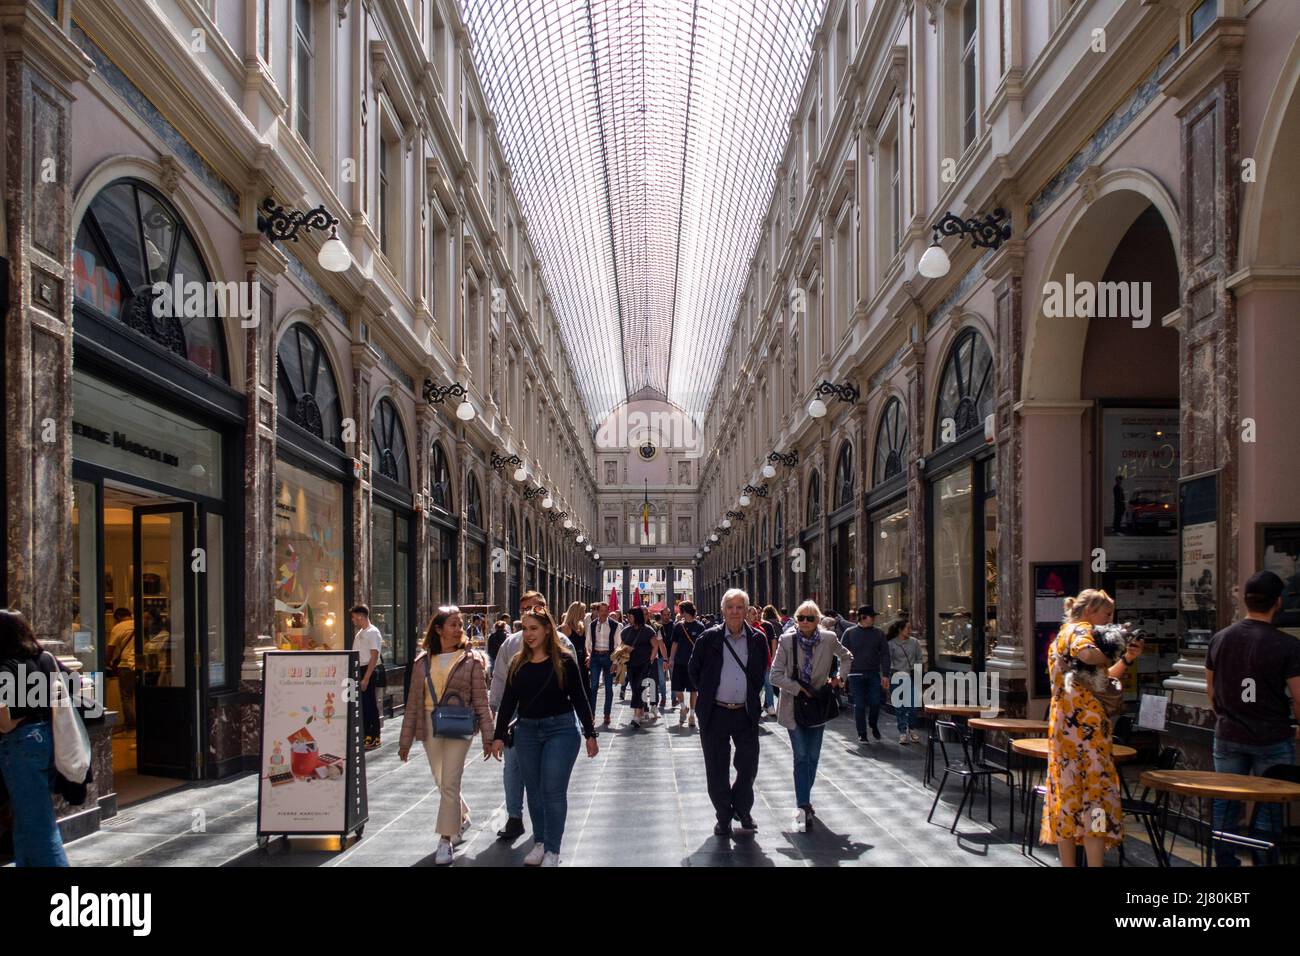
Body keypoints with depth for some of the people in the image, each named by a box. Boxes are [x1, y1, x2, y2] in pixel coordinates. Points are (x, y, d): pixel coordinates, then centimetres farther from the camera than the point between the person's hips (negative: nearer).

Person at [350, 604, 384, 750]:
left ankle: (374, 738, 1)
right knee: (360, 705, 11)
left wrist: (366, 678, -22)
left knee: (370, 705, -5)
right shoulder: (359, 633, 16)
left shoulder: (373, 632, -12)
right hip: (357, 671, 9)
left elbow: (374, 657, -18)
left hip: (367, 671, -9)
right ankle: (364, 736, 19)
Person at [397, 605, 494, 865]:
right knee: (442, 784, 14)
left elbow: (481, 701, -4)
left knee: (449, 785, -8)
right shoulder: (423, 662, 6)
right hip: (430, 727, 4)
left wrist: (488, 735, -8)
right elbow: (413, 703, 9)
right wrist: (406, 739, 8)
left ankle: (446, 840, 1)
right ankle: (461, 820, 39)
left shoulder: (471, 659, -3)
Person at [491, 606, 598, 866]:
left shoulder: (564, 660, -5)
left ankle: (553, 850, 2)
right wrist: (499, 735, 4)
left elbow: (579, 698, -1)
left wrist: (590, 734, -1)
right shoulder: (517, 663, 6)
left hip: (560, 729, -4)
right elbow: (508, 701, 9)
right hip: (527, 731, 4)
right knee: (534, 790, 9)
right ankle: (539, 843, 22)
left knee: (553, 790, -6)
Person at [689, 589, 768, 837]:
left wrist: (752, 696, 9)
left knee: (748, 765, 6)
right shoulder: (710, 638, -4)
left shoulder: (758, 639, 1)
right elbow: (694, 670, 7)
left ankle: (742, 809, 29)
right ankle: (724, 817, 20)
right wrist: (707, 693, 6)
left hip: (746, 713, 1)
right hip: (715, 713, -1)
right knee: (717, 769, 5)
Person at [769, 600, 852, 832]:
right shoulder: (786, 641, -11)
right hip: (794, 706, -3)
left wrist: (838, 677, 3)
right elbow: (776, 675, -10)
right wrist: (798, 688, -17)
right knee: (801, 756, -9)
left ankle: (804, 800, 27)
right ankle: (803, 807, -11)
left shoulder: (828, 639, -5)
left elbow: (847, 657, 15)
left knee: (813, 756, 10)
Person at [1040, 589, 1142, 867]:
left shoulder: (1061, 636, 23)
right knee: (1096, 793, -6)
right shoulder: (1081, 630, -5)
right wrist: (1112, 656, -7)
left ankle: (1068, 864, 13)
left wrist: (1127, 660, 8)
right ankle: (1095, 864, -8)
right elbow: (1087, 654, -29)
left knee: (1067, 794, 10)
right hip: (1085, 723, -9)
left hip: (1062, 723, 9)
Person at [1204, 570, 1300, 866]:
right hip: (1272, 740, -4)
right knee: (1269, 808, 7)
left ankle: (1225, 862, 19)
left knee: (1226, 805, 13)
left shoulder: (1219, 639, 1)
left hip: (1228, 738, 4)